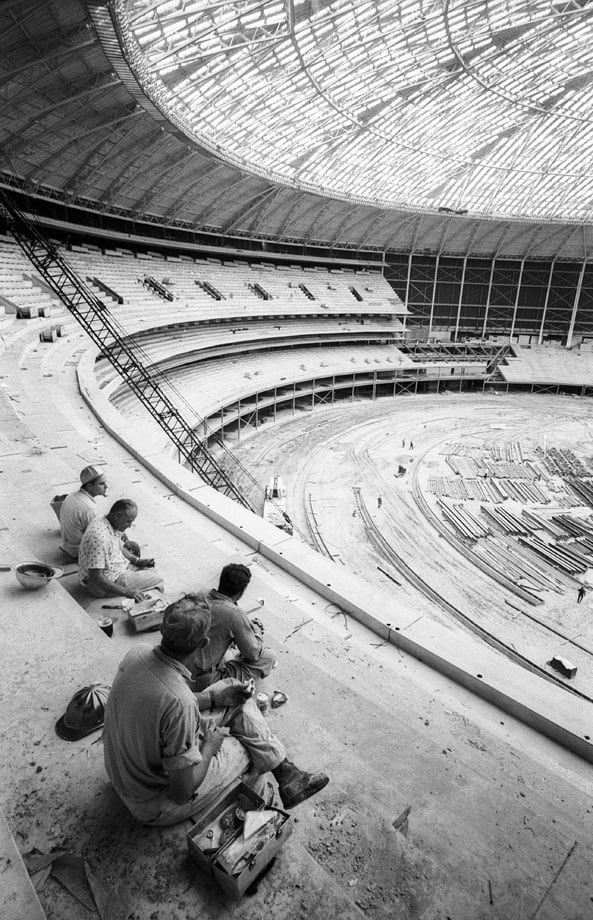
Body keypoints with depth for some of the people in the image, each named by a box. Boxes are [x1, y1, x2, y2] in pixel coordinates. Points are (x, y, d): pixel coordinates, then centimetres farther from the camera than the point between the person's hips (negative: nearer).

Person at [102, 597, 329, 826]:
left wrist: (213, 698, 2)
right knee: (249, 749, 7)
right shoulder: (180, 702, -38)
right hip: (152, 805, -7)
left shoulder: (137, 654, -15)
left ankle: (285, 771, 20)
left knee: (239, 701, 6)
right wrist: (209, 746, -12)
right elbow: (182, 793, -29)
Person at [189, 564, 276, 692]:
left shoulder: (199, 596, -4)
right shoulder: (235, 614, -23)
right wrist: (256, 629, 8)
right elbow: (254, 654, -11)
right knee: (269, 657, -3)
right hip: (202, 682, -7)